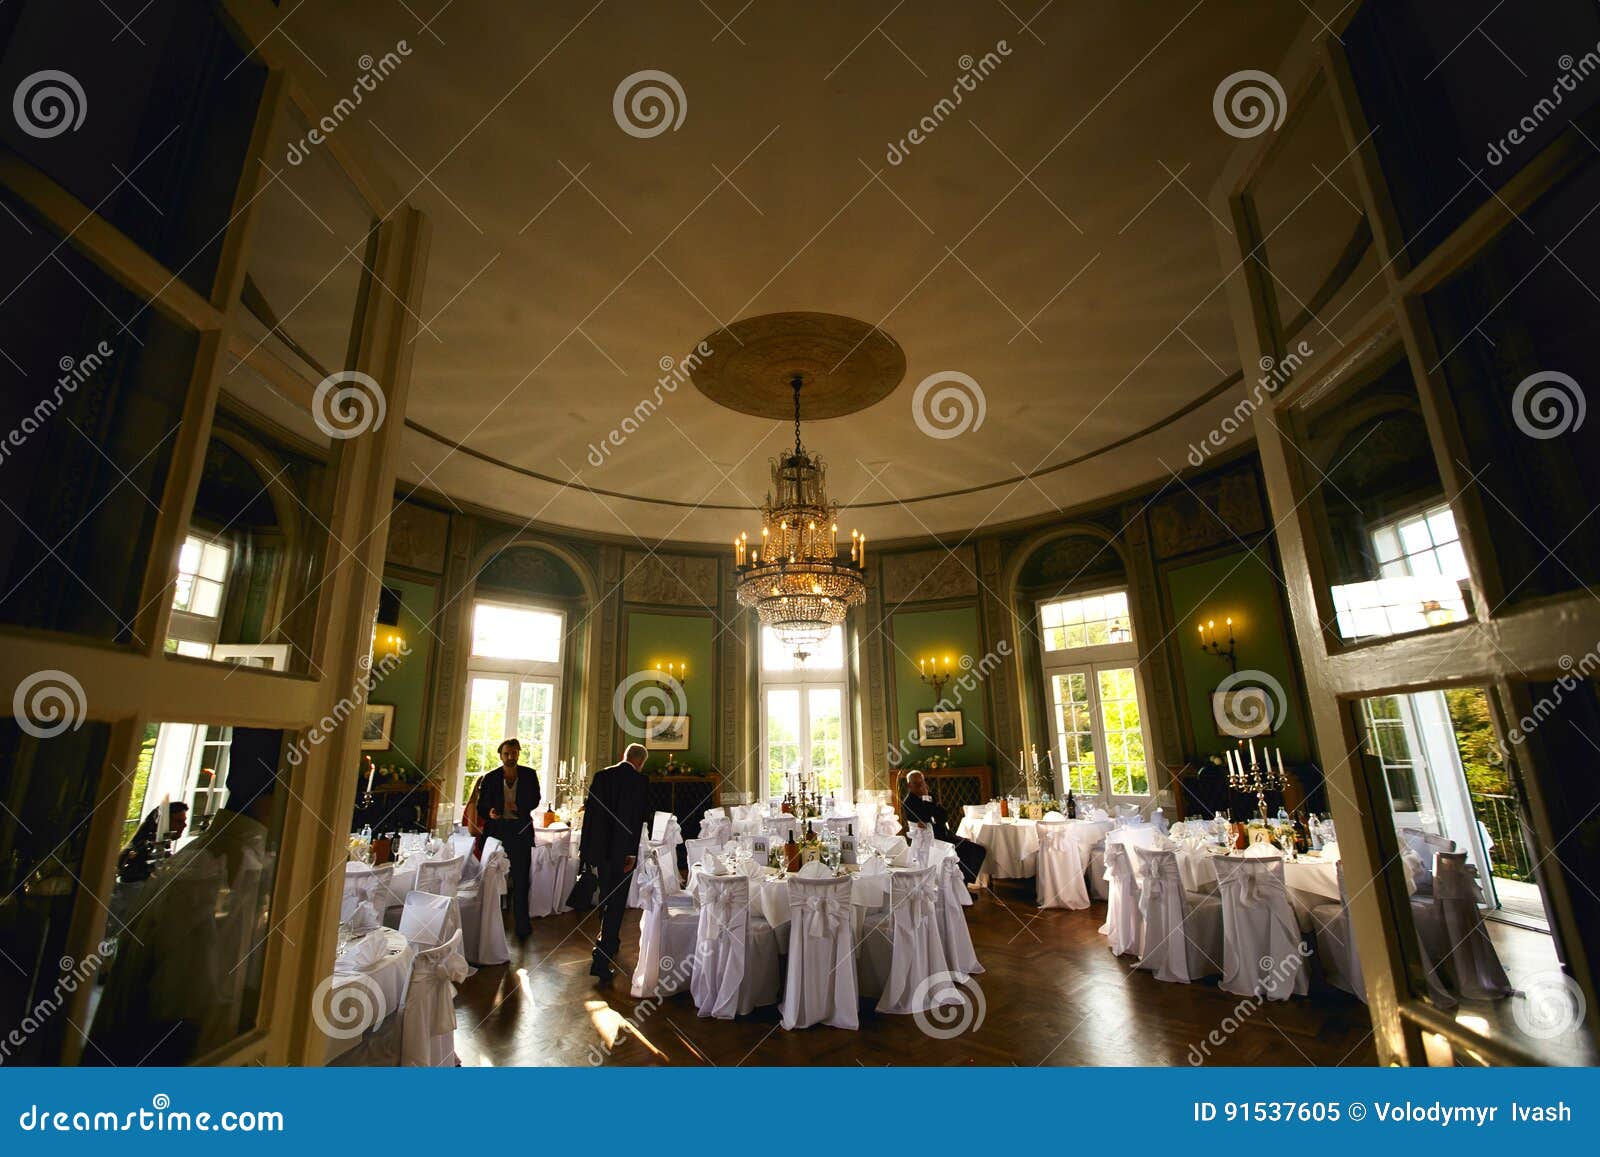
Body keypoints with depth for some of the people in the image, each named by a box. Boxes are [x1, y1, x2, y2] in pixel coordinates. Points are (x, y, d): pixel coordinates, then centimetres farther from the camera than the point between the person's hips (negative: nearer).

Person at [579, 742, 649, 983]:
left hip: (600, 846, 6)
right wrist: (632, 853, -13)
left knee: (605, 894, 24)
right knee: (616, 902, 4)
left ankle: (608, 940, 44)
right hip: (623, 850, -5)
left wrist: (586, 847, 11)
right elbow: (640, 817, -17)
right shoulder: (640, 781, -13)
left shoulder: (601, 775, 2)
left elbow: (590, 810, 4)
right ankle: (602, 960, 0)